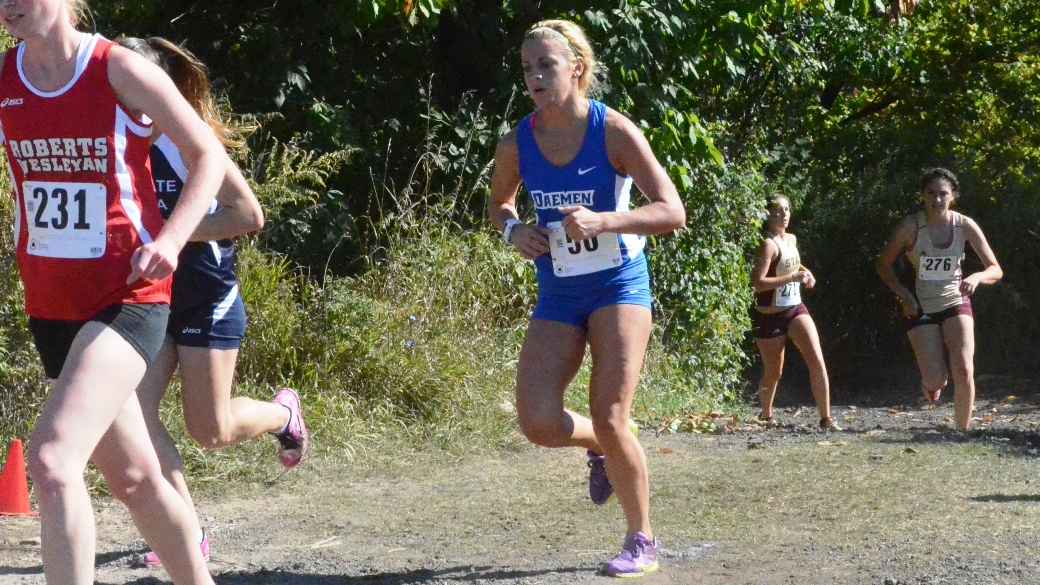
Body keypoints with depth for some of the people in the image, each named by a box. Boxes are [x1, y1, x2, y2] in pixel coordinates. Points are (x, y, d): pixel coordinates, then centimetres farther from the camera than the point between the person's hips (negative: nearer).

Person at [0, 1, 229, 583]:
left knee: (52, 459, -24)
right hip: (51, 304, 6)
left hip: (128, 297, -6)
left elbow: (209, 154, -2)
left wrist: (170, 239, -15)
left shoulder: (120, 70, -10)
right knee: (133, 477, 18)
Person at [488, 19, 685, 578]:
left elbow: (672, 211, -17)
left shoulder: (614, 132, -15)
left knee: (609, 417, -12)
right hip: (558, 294, 4)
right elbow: (499, 203, 16)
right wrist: (513, 230, -8)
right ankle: (598, 448, 24)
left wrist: (602, 221, -32)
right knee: (538, 423, -12)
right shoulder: (516, 144, -4)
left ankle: (642, 542, 8)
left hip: (619, 285, -4)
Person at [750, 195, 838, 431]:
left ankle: (826, 419, -10)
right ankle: (766, 417, 33)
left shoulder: (792, 239, 7)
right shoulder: (768, 245, -16)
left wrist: (804, 272, 9)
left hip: (796, 310, 6)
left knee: (817, 361, -12)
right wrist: (793, 277, -27)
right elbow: (758, 283, -26)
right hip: (770, 316, -6)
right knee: (773, 373, 7)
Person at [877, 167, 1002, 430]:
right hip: (920, 308, -1)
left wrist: (976, 278, -27)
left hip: (955, 303, 1)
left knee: (964, 371, -17)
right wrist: (904, 293, -16)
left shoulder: (965, 226, -9)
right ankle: (930, 381, 30)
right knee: (936, 380, -9)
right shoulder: (910, 227, -14)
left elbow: (996, 270, -5)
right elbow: (883, 265, -1)